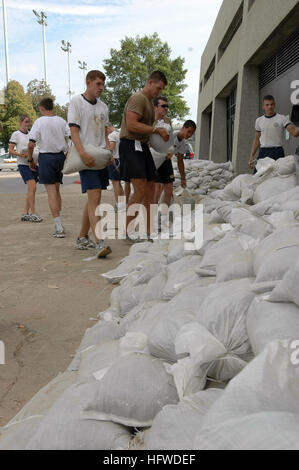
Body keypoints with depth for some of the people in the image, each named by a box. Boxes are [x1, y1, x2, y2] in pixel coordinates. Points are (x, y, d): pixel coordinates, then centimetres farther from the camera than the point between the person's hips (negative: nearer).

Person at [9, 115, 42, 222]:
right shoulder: (16, 134, 1)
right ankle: (33, 213, -15)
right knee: (32, 187, -18)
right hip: (23, 164, -6)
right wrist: (21, 155, -20)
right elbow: (10, 150, -3)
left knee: (31, 189, 4)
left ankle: (25, 214, 12)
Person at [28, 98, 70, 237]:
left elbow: (31, 144, -12)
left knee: (51, 192, -3)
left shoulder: (39, 122, -6)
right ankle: (58, 225, 20)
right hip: (60, 156, 4)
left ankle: (59, 227, -10)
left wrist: (30, 160, 1)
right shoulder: (61, 121, 5)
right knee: (56, 190, 16)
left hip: (46, 156, -4)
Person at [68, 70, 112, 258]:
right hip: (87, 158, -7)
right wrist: (83, 154, -23)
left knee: (93, 199, 9)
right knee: (94, 197, -18)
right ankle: (99, 243, -23)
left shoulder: (103, 106, 18)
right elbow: (73, 131, -9)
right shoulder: (77, 102, -1)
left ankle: (82, 238, 19)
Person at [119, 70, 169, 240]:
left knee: (150, 188, 8)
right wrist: (157, 130, -17)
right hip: (131, 145, -10)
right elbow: (131, 125, -21)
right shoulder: (138, 98, -9)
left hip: (142, 146, 10)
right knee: (140, 190, -15)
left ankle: (149, 232, 13)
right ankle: (128, 232, -7)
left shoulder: (149, 102, 23)